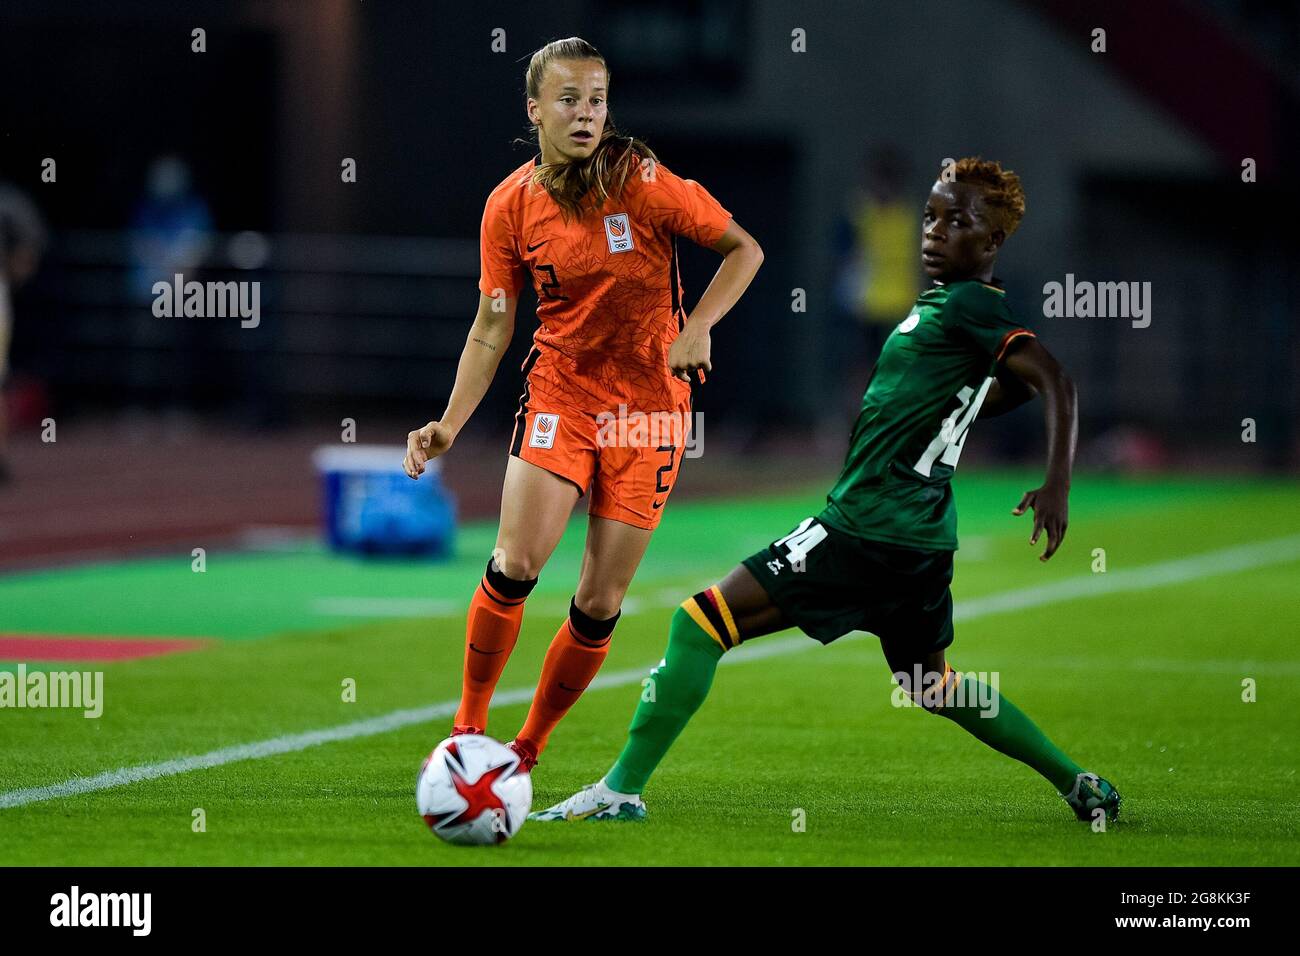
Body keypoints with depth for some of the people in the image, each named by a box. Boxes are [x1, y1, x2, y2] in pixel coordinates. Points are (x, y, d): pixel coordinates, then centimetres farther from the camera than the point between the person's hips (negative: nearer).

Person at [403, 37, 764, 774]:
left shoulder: (641, 182, -11)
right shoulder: (511, 206, -3)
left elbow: (745, 250, -2)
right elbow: (491, 332, 3)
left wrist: (697, 327, -16)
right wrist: (449, 427, -6)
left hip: (649, 405, -1)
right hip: (559, 391, 1)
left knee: (601, 602, -1)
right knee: (517, 562, -19)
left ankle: (528, 750, 17)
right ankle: (470, 727, -1)